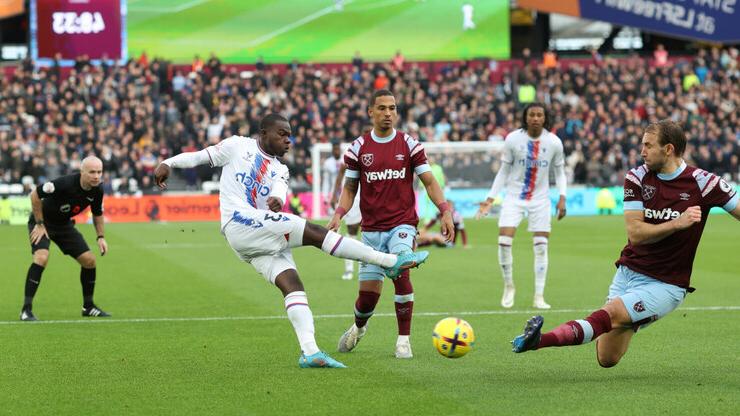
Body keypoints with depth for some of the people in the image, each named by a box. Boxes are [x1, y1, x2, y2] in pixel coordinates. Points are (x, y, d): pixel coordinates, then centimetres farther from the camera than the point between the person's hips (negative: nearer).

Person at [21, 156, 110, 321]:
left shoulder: (97, 190, -13)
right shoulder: (65, 184, -34)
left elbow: (97, 213, 8)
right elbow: (35, 194, -24)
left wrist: (101, 237, -2)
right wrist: (39, 224, -20)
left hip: (64, 224, 7)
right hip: (42, 222, -6)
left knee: (89, 260, 1)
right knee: (42, 257, -29)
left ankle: (88, 307, 20)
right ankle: (26, 310, -23)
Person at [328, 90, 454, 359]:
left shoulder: (409, 144, 1)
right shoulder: (358, 148, 4)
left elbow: (428, 182, 3)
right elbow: (350, 188, 10)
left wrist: (445, 210, -12)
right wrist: (338, 214, -8)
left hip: (402, 223, -1)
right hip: (371, 228, 1)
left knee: (401, 272, -26)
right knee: (368, 292, 0)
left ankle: (404, 340, -14)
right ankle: (358, 328, 35)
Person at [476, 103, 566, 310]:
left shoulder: (554, 142, -6)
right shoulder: (513, 139, -9)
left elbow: (559, 171, 7)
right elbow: (504, 171, 1)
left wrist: (562, 197, -6)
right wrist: (490, 199, -4)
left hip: (540, 199, 1)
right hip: (514, 197, -1)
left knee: (541, 247, -1)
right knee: (504, 241, -14)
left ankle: (539, 296, 8)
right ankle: (508, 287, 9)